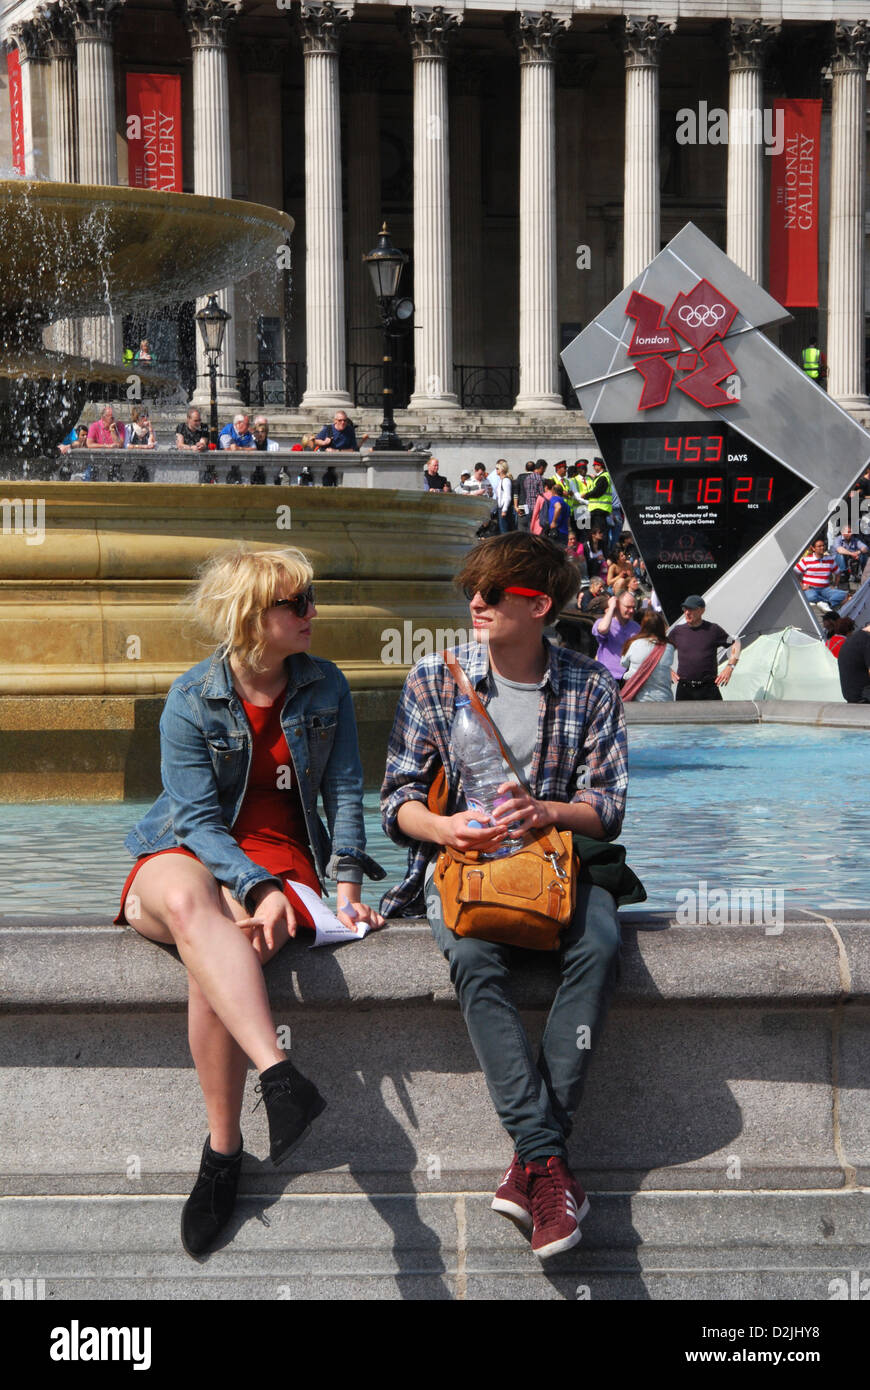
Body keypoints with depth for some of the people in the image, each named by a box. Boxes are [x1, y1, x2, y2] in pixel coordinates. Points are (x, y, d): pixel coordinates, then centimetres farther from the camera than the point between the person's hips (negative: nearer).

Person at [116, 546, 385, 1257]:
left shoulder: (325, 686, 4)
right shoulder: (191, 700, -5)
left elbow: (344, 792, 7)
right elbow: (199, 818, -10)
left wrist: (347, 890, -5)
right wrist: (257, 888, -25)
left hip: (281, 857, 1)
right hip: (187, 852, -1)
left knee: (215, 958, -34)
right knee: (188, 903, -41)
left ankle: (223, 1154, -27)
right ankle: (280, 1077, -55)